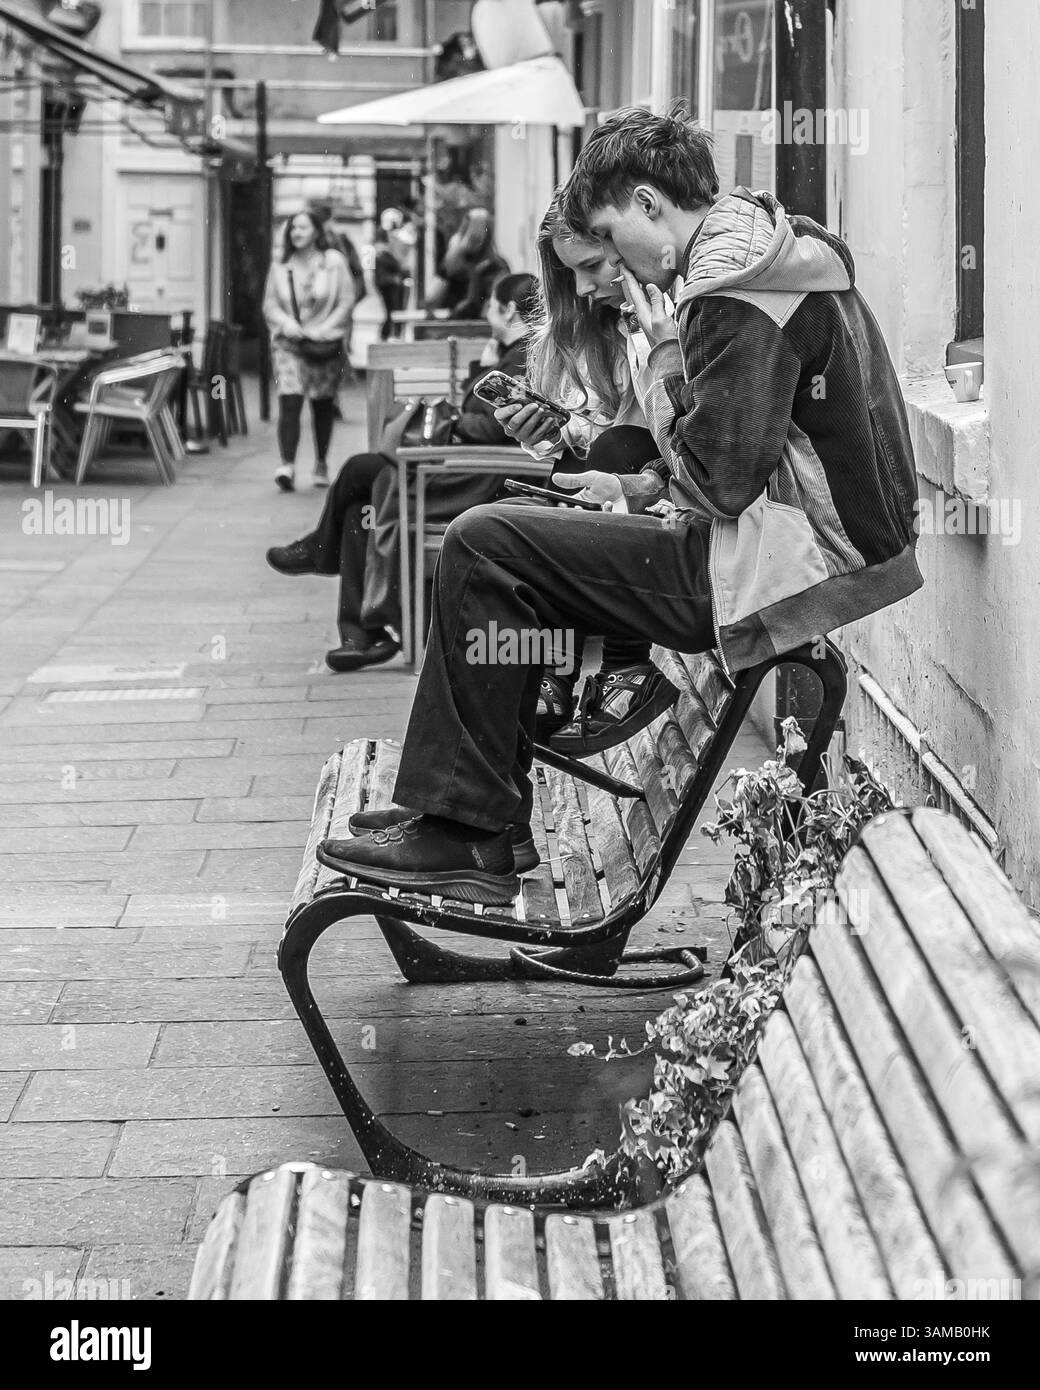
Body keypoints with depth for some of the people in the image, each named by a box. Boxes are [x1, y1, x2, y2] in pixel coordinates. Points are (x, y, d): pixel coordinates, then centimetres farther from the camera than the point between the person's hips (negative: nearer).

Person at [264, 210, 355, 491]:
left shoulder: (333, 262, -1)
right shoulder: (280, 266, 4)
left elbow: (346, 301, -3)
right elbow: (270, 304, 8)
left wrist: (323, 329, -13)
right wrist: (286, 323, -12)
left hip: (324, 344, 0)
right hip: (289, 344, 0)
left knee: (323, 406, 11)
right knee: (289, 403, -16)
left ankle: (321, 464, 26)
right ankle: (287, 465, -24)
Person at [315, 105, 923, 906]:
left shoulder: (737, 289, -17)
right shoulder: (775, 247, 16)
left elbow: (719, 479, -20)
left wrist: (664, 352, -6)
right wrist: (643, 487, 10)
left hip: (788, 562, -11)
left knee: (484, 548, -12)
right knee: (526, 533, 20)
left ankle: (461, 833, -8)